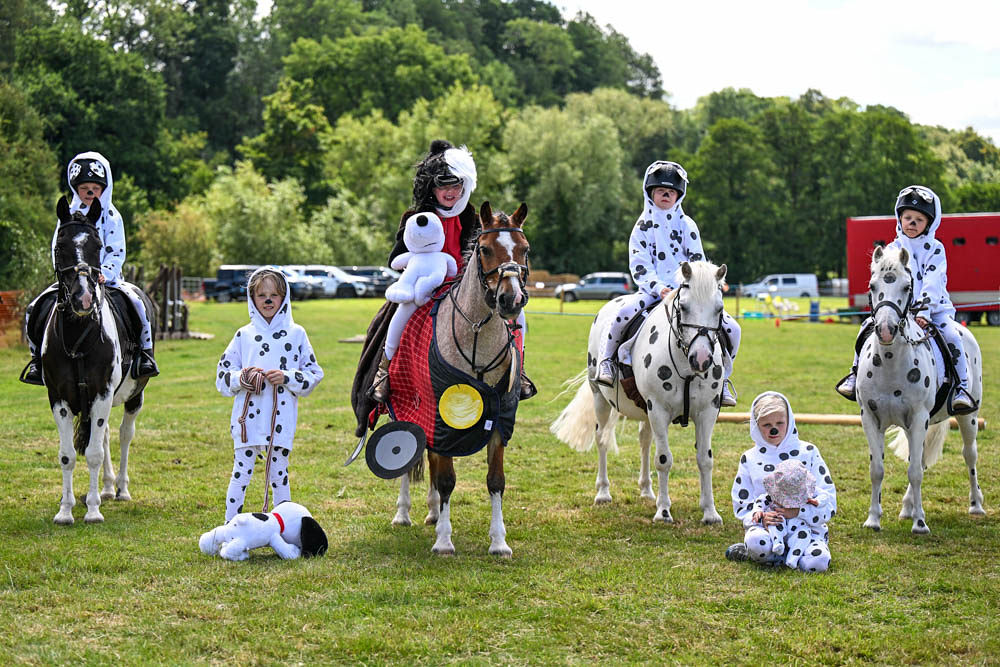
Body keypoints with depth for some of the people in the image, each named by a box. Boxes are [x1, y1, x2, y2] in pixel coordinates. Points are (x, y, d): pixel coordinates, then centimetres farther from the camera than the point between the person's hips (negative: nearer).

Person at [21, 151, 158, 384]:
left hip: (106, 277, -2)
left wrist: (105, 274, -22)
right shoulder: (69, 215, 8)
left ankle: (144, 352, -10)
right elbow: (58, 249, 4)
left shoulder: (111, 216, 2)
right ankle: (38, 358, 3)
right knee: (35, 310, -15)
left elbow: (116, 253, -4)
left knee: (135, 303, -28)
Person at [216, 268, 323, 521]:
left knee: (279, 474, 8)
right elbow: (223, 375, 10)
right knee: (241, 473, 3)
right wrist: (242, 378, -10)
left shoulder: (296, 334, 5)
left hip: (281, 418, 0)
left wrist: (287, 378, -10)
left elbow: (313, 374, 6)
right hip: (248, 417, 0)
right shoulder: (244, 335, 7)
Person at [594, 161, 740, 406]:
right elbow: (639, 267, -3)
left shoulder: (686, 225, 9)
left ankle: (722, 377, 8)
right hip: (652, 289, -2)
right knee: (625, 311, -35)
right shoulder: (643, 226, 5)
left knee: (731, 328, -14)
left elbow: (698, 262, 6)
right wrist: (659, 288, -20)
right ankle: (607, 360, -11)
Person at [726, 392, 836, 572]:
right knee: (757, 541, -39)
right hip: (767, 527, -1)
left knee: (817, 562, -32)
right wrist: (760, 517, -12)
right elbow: (742, 505, 11)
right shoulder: (750, 458, 12)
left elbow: (828, 497, 3)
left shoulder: (808, 452, 9)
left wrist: (799, 512, -16)